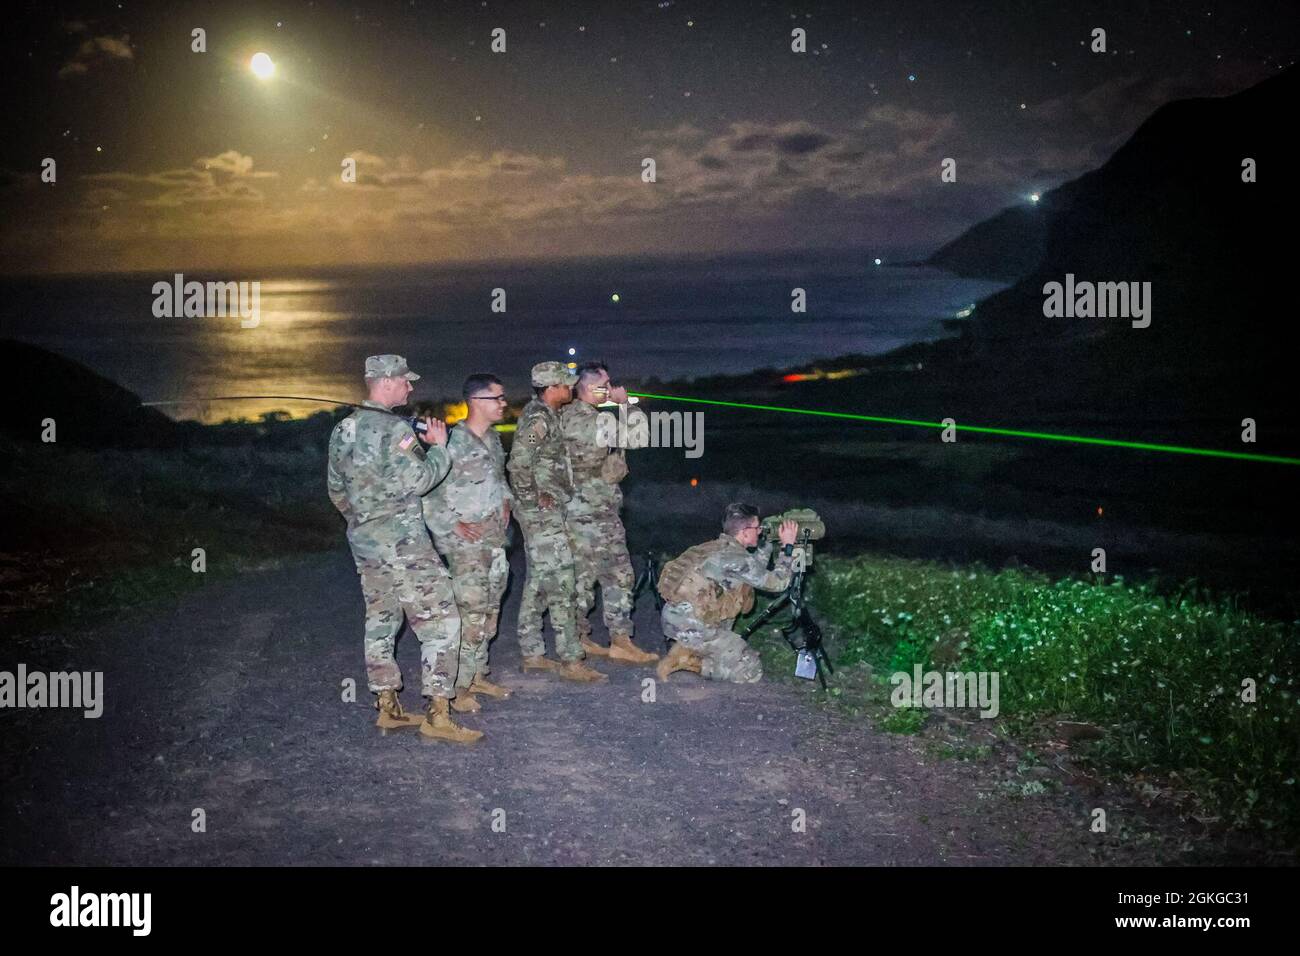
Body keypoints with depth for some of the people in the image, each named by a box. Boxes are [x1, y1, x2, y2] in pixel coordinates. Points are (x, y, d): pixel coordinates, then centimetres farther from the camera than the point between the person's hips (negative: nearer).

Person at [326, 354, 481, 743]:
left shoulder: (342, 430, 10)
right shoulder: (394, 429, -16)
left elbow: (335, 487, 18)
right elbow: (417, 481, -19)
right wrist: (439, 448, -5)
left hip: (363, 541, 9)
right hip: (402, 542, -9)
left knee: (380, 622, 15)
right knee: (441, 623, -4)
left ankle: (388, 709, 20)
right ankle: (437, 715, -5)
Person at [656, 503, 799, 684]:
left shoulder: (716, 547, 13)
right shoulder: (735, 557, -13)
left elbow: (755, 571, 27)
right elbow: (777, 582, -5)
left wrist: (769, 542, 24)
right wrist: (788, 545, 2)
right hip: (690, 626, -9)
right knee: (752, 670, -2)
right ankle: (686, 659, -7)